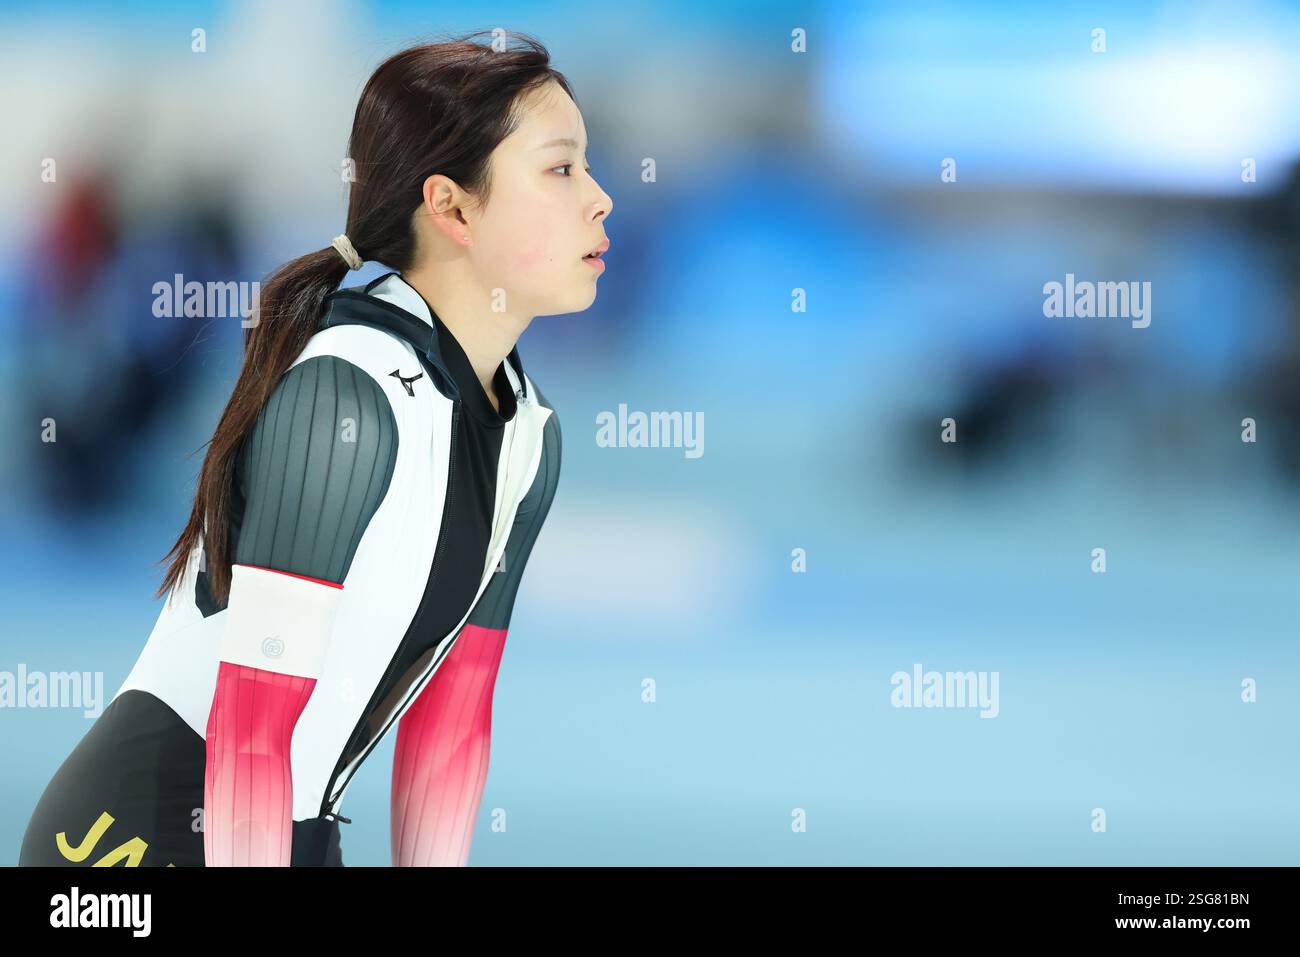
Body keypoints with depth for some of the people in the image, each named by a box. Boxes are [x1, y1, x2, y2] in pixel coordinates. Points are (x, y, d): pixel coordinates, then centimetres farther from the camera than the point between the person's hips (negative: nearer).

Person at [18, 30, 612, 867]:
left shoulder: (529, 436, 4)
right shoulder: (349, 395, -21)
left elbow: (449, 714, 8)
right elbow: (252, 727, -23)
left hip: (297, 834, 8)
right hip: (142, 833, -8)